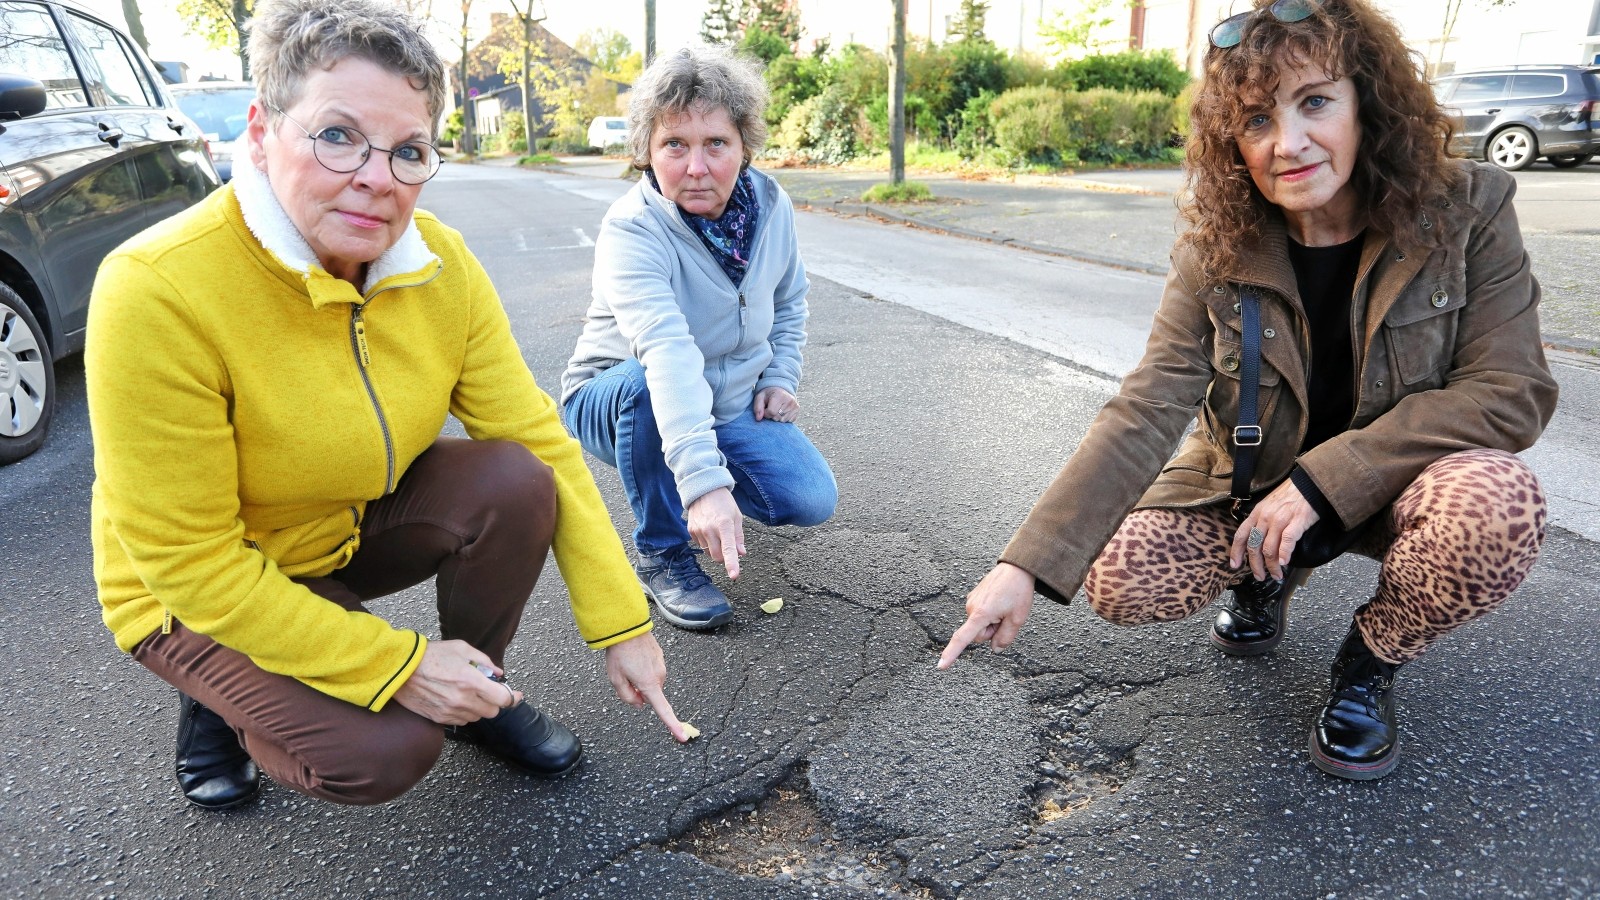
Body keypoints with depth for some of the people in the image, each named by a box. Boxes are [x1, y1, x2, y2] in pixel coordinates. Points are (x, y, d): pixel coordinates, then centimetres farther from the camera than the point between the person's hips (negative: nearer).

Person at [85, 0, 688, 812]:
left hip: (356, 527, 5)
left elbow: (538, 438, -15)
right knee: (383, 751, -23)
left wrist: (622, 625, -17)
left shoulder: (439, 263, -16)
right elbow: (186, 557, -27)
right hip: (199, 592, -4)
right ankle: (221, 698, 10)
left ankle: (477, 695, 4)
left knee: (513, 479, -21)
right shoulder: (156, 291, -31)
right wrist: (398, 663, -27)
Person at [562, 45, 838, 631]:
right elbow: (667, 351, -46)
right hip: (615, 403, -4)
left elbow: (790, 300, 11)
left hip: (730, 406, 5)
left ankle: (671, 485, 15)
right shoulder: (632, 230, -29)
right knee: (644, 382, -39)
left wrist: (781, 378, -3)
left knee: (811, 501, -14)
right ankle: (661, 555, -17)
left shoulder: (772, 206, -10)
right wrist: (704, 480, -58)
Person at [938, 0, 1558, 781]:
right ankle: (1269, 575, 15)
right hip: (1249, 484, 2)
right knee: (1118, 578, -21)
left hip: (1391, 483, -1)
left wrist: (1319, 481, -28)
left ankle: (1372, 659, -1)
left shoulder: (1470, 212, -16)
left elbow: (1510, 391, -17)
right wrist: (1027, 565, -34)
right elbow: (1144, 413, -23)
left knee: (1497, 505, -34)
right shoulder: (1217, 249, -15)